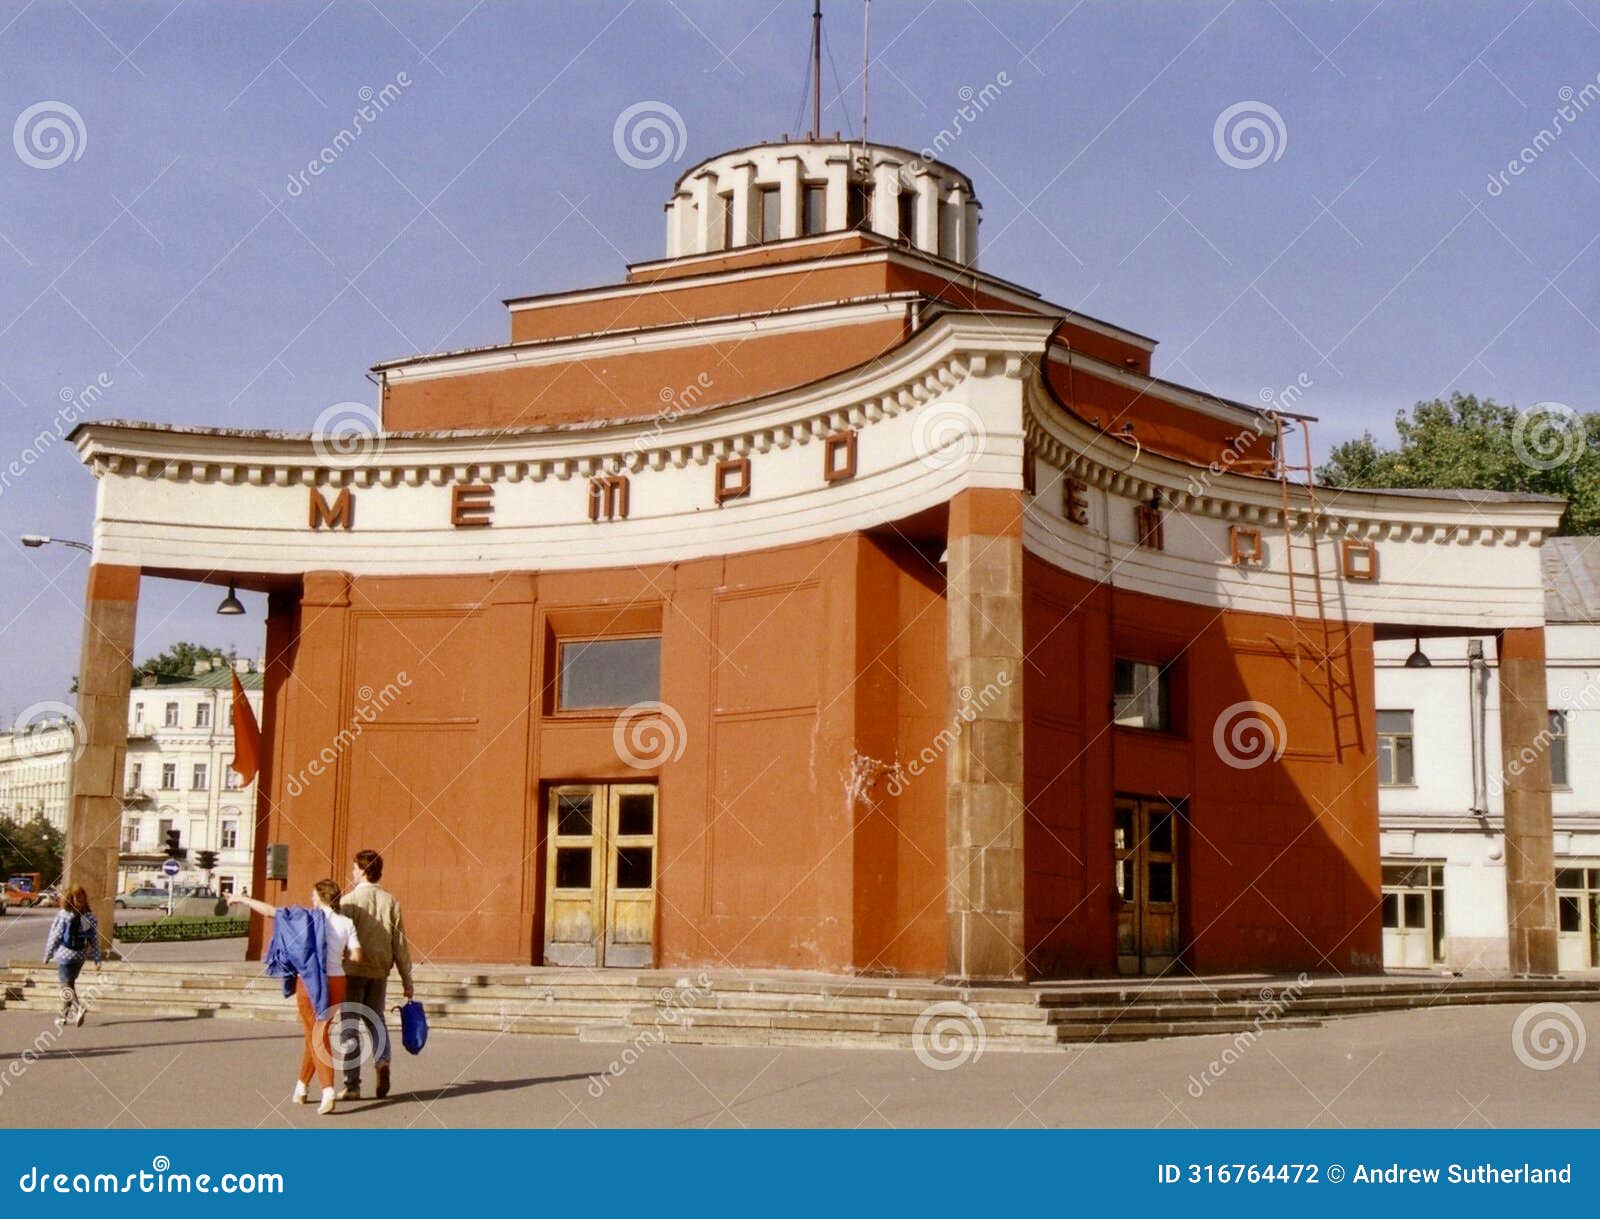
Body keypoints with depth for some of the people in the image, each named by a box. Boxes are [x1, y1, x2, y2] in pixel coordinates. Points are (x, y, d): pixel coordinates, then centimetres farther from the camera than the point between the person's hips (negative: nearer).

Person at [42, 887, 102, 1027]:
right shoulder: (89, 916, 0)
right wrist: (97, 959, 4)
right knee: (70, 983, 19)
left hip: (64, 954, -5)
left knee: (66, 985, -1)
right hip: (80, 955, 5)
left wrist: (47, 956, 2)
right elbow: (94, 939, 1)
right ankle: (64, 1016, 25)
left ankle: (79, 1007, -24)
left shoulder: (62, 915, -13)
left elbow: (54, 937, -9)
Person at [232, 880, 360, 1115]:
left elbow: (269, 911, -3)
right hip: (336, 983, 3)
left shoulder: (308, 918, -6)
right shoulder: (346, 924, -1)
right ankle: (301, 1087, 27)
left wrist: (244, 900, 10)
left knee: (316, 1037, 4)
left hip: (309, 983, -3)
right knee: (316, 1034, 16)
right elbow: (356, 956, -7)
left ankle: (328, 1090, -11)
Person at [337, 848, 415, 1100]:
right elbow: (400, 943, 4)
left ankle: (352, 1084, 3)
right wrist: (406, 979, 9)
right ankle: (382, 1060, -8)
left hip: (353, 970, -4)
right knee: (375, 1019, 18)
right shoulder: (390, 901, 4)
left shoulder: (350, 900, -9)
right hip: (380, 970, 4)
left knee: (349, 1025, 4)